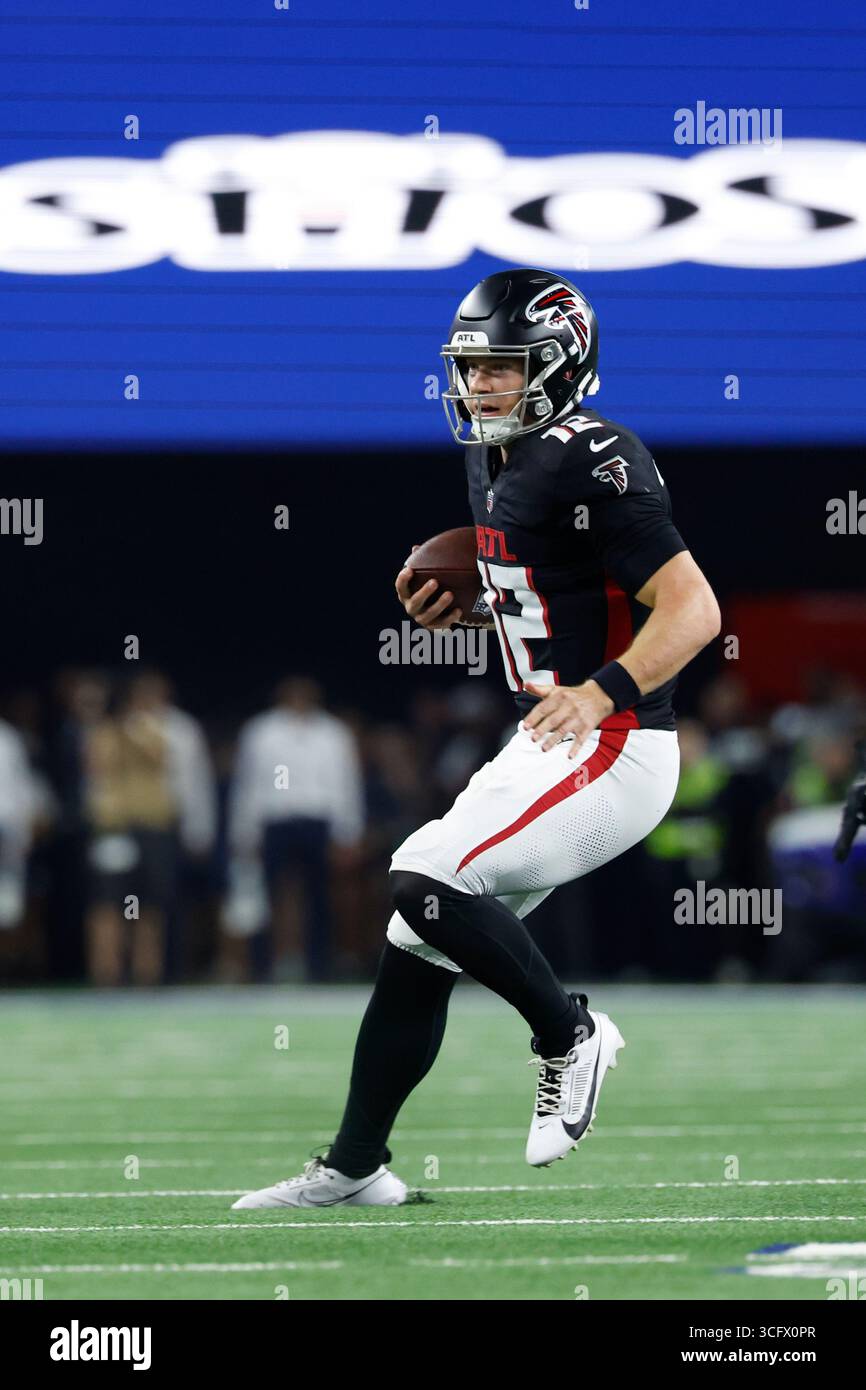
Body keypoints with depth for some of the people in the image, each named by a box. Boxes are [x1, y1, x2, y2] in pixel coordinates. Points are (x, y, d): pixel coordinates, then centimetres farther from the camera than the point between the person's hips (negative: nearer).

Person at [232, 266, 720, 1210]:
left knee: (426, 878, -21)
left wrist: (601, 694, -34)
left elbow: (692, 608, -22)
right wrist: (450, 606, 8)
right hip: (546, 744, 9)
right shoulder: (494, 461, 12)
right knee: (418, 944, 9)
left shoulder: (591, 464, -17)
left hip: (613, 751, -9)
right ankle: (355, 1169, 18)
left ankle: (569, 1035, -1)